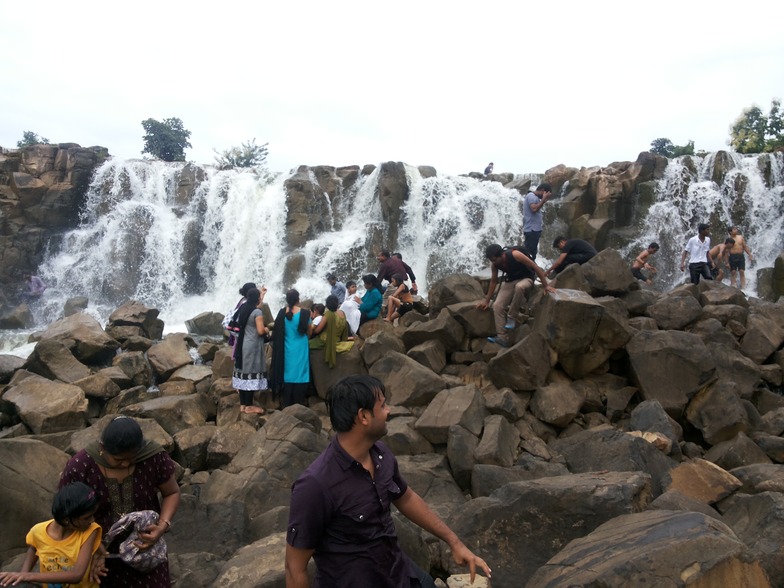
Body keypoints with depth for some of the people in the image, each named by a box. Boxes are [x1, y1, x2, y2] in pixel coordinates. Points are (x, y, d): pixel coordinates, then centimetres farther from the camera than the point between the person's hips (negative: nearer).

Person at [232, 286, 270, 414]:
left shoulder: (243, 308, 8)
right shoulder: (257, 312, -15)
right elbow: (261, 331, -20)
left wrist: (262, 293, 40)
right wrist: (267, 330, 2)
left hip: (242, 345, 8)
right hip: (253, 346, -8)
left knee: (243, 373, 10)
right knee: (252, 373, -2)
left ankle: (242, 404, 16)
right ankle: (249, 406, 2)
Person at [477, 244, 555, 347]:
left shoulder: (514, 254, -29)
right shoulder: (494, 264, -12)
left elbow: (535, 266, -24)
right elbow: (493, 281, 4)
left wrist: (546, 286, -24)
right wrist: (487, 300, 5)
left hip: (526, 278, -5)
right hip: (509, 281, 5)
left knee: (519, 287, -42)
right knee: (497, 306, -15)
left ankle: (512, 317, -24)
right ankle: (502, 337, -15)